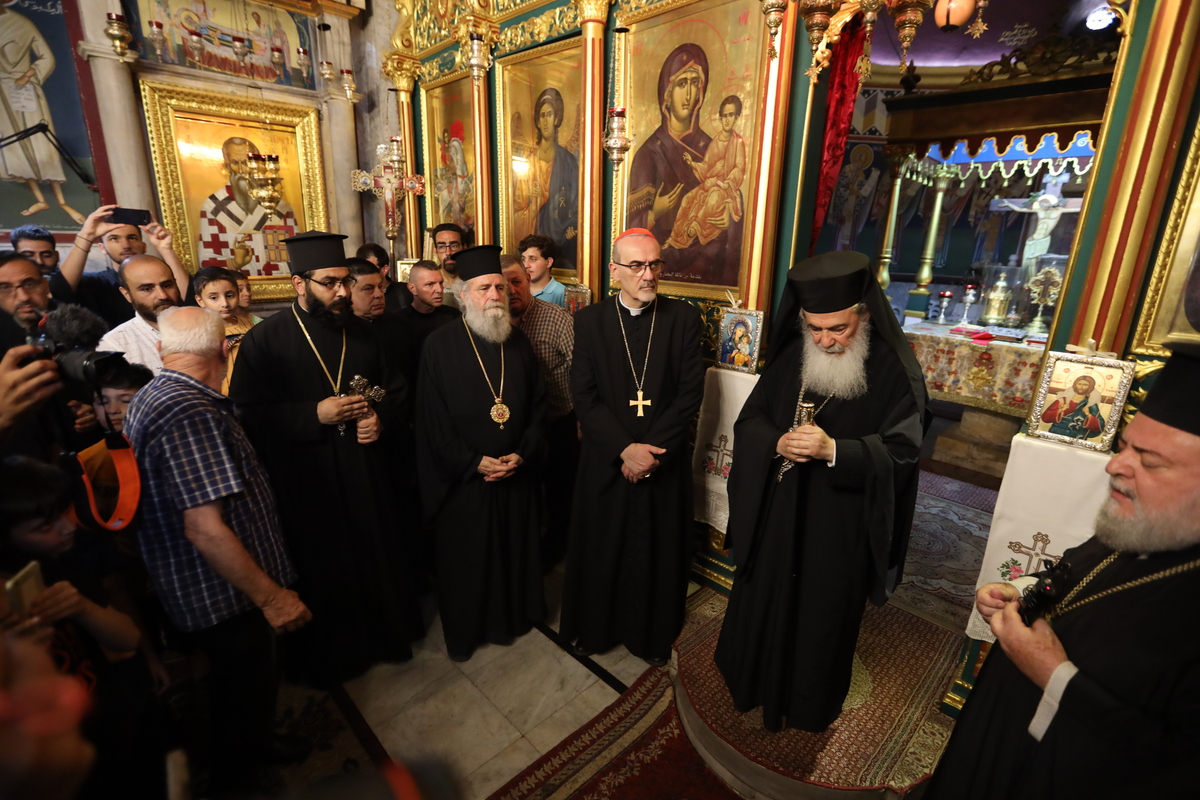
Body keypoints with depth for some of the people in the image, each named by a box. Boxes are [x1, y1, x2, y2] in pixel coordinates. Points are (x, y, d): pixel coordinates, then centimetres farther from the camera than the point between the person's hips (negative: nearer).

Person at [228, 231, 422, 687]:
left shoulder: (361, 334, 5)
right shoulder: (264, 341, -7)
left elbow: (395, 389, 12)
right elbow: (248, 415, -11)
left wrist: (381, 418, -8)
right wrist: (315, 415, -21)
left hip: (365, 475, 3)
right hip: (306, 483, -3)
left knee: (378, 558, 13)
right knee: (322, 571, 11)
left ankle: (387, 633, 38)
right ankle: (328, 655, 36)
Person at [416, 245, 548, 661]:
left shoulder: (519, 342, 2)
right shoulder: (440, 344, -9)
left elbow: (538, 404, 4)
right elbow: (432, 417, -10)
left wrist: (523, 454, -9)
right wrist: (473, 462, -14)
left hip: (517, 473, 3)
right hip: (462, 478, -3)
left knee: (515, 548, 17)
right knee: (465, 558, 13)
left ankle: (512, 616, 41)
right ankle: (464, 631, 36)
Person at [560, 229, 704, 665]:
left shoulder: (684, 318, -2)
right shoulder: (590, 320, -2)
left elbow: (690, 393, -7)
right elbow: (584, 396, -7)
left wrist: (652, 450, -14)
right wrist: (625, 449, -16)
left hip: (665, 460, 0)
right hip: (606, 460, 0)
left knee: (658, 550, 14)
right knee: (600, 549, 14)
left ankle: (652, 633, 38)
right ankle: (596, 626, 40)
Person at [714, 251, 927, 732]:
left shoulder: (895, 371, -13)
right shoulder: (790, 358, -2)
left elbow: (900, 450, -18)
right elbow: (749, 421, 1)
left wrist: (832, 450, -33)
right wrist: (776, 443, -20)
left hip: (842, 525, -3)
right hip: (777, 514, 4)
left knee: (823, 614, 16)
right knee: (764, 599, 19)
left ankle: (811, 704, 44)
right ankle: (758, 681, 47)